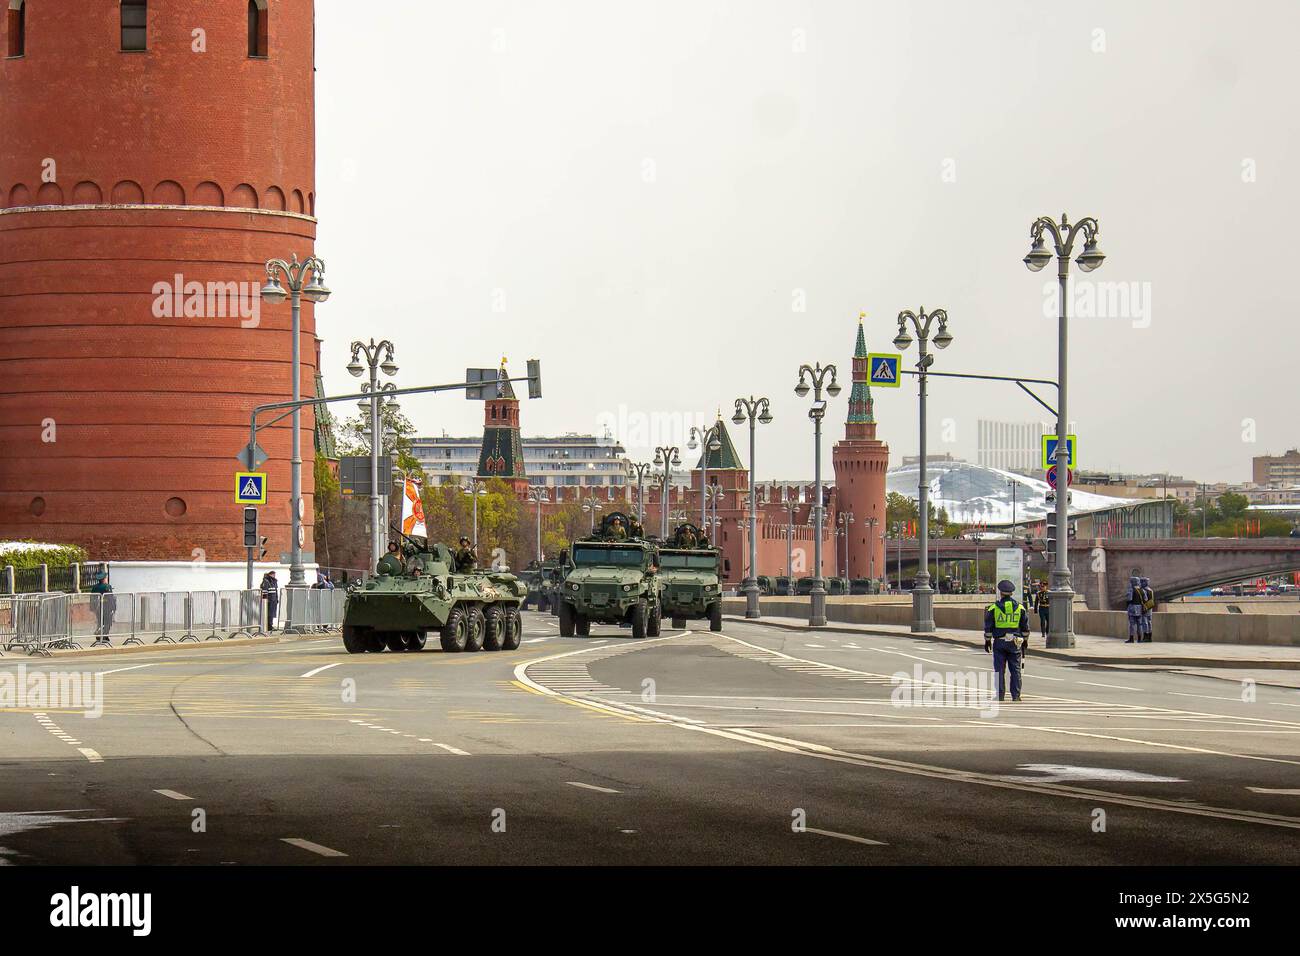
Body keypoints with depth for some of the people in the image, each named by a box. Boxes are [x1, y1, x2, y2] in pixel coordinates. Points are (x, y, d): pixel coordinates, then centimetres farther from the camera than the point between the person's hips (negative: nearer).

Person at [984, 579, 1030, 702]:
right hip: (1015, 643, 1)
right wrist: (1025, 641, 18)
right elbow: (1025, 627, 7)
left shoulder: (994, 608, -4)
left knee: (999, 670, 3)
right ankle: (1016, 696, 4)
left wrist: (987, 640, 9)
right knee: (1015, 670, 6)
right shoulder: (1020, 607, 2)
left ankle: (1000, 696, 2)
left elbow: (988, 627, -1)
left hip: (999, 642, -1)